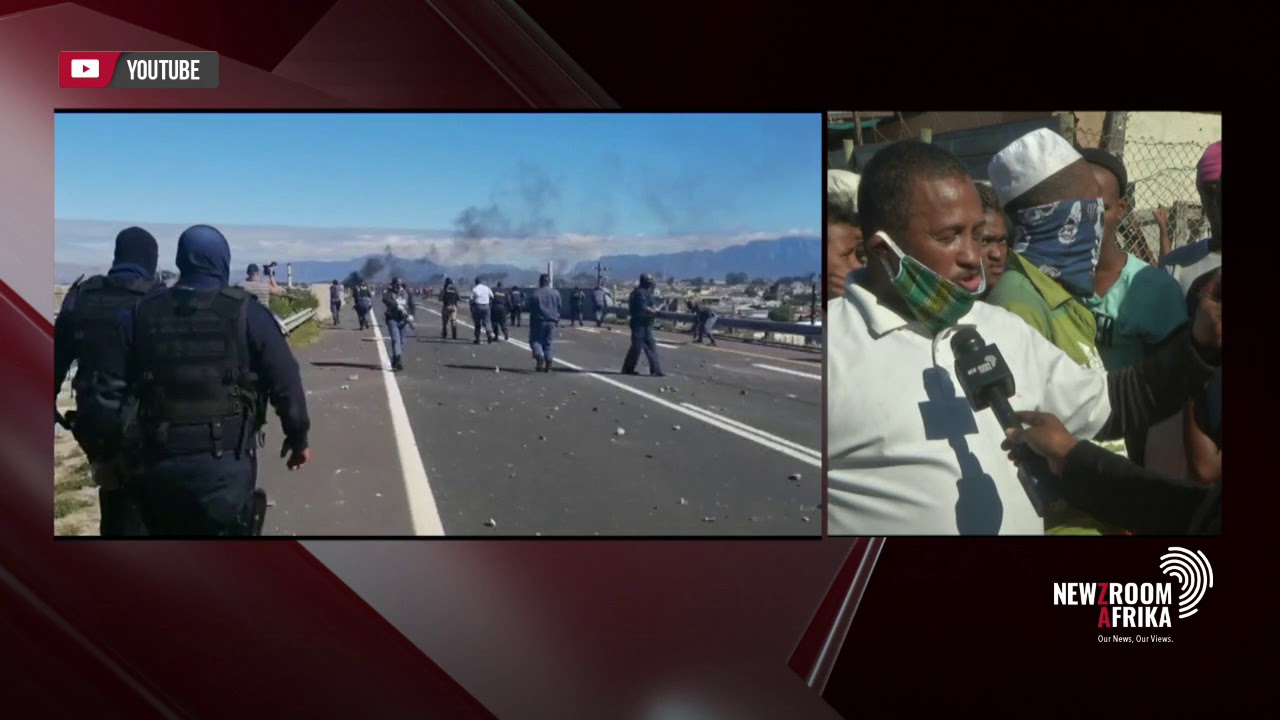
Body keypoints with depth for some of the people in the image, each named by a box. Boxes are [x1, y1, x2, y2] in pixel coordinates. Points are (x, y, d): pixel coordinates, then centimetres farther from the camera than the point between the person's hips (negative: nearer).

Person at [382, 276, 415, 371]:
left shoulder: (407, 294, 9)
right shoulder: (389, 293, -2)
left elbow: (412, 305, 4)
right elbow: (385, 299, -24)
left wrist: (411, 315, -15)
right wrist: (397, 306, -33)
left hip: (404, 320, 4)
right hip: (392, 319, -4)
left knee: (401, 341, 7)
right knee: (396, 340, -15)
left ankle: (396, 362, 20)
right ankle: (398, 359, -26)